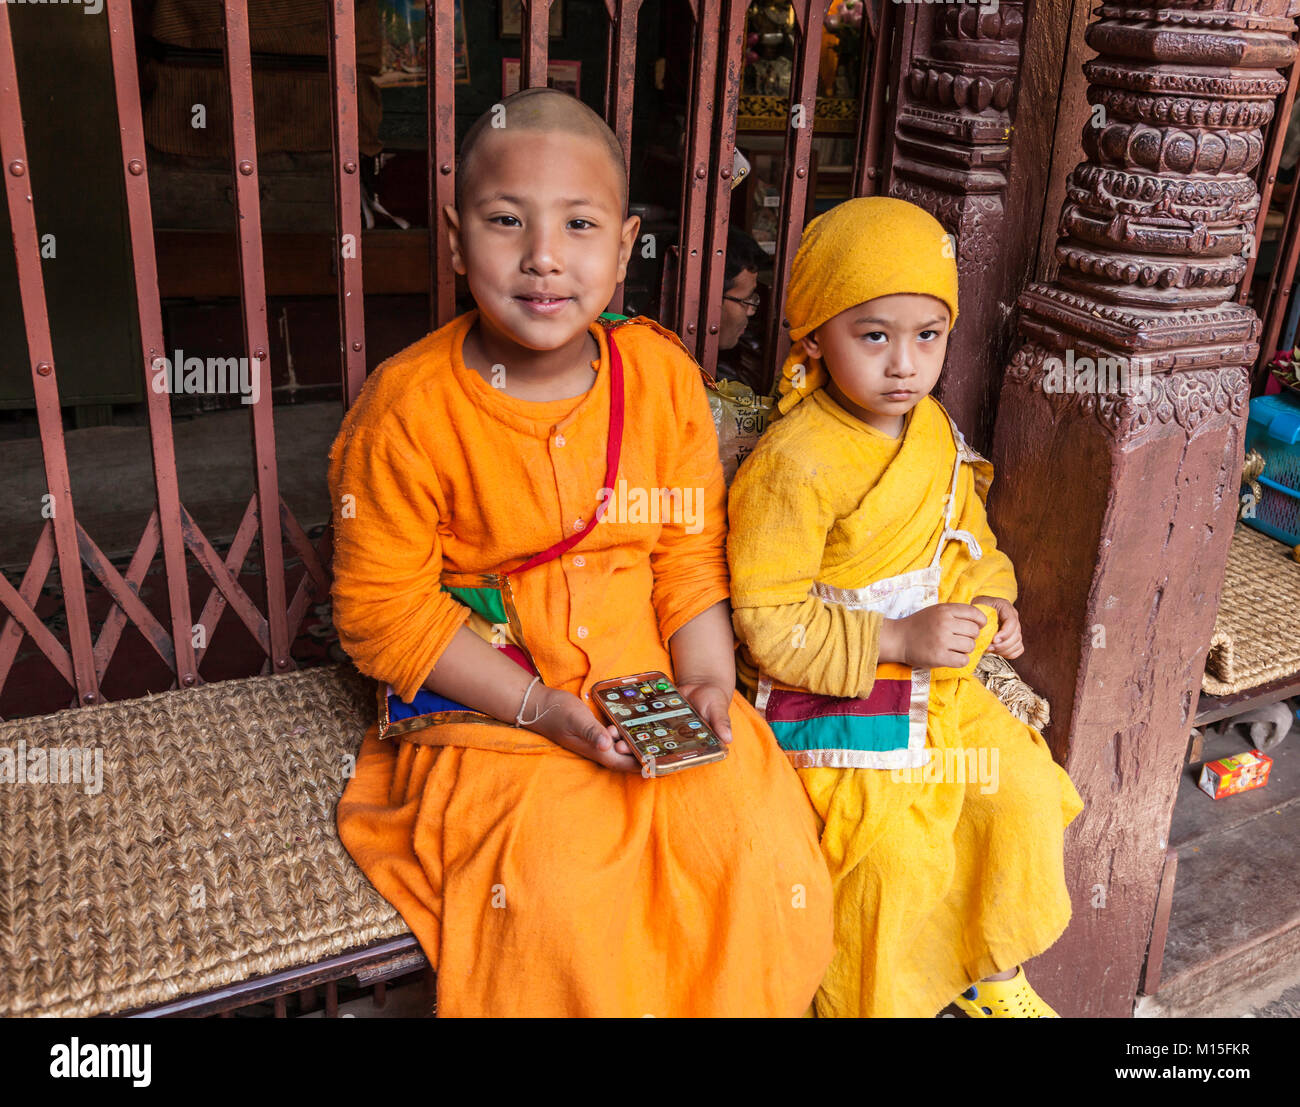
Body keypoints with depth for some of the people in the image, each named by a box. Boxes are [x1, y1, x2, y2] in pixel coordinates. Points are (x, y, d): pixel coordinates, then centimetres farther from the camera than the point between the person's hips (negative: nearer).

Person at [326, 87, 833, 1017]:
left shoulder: (664, 376, -2)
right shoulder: (406, 407, -14)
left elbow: (693, 556, 5)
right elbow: (382, 609, -11)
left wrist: (707, 682, -10)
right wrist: (542, 707, -16)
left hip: (652, 690, 4)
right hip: (488, 712, -3)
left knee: (760, 845, -13)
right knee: (566, 898, -24)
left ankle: (740, 1002, 18)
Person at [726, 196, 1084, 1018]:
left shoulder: (934, 431, 3)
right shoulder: (796, 463, -23)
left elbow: (968, 532, 20)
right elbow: (770, 622, -22)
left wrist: (992, 595, 0)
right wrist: (897, 640, -24)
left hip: (940, 683, 8)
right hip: (834, 699, -7)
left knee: (1025, 791, 8)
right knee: (893, 853, -14)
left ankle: (990, 968, 32)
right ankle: (872, 999, 17)